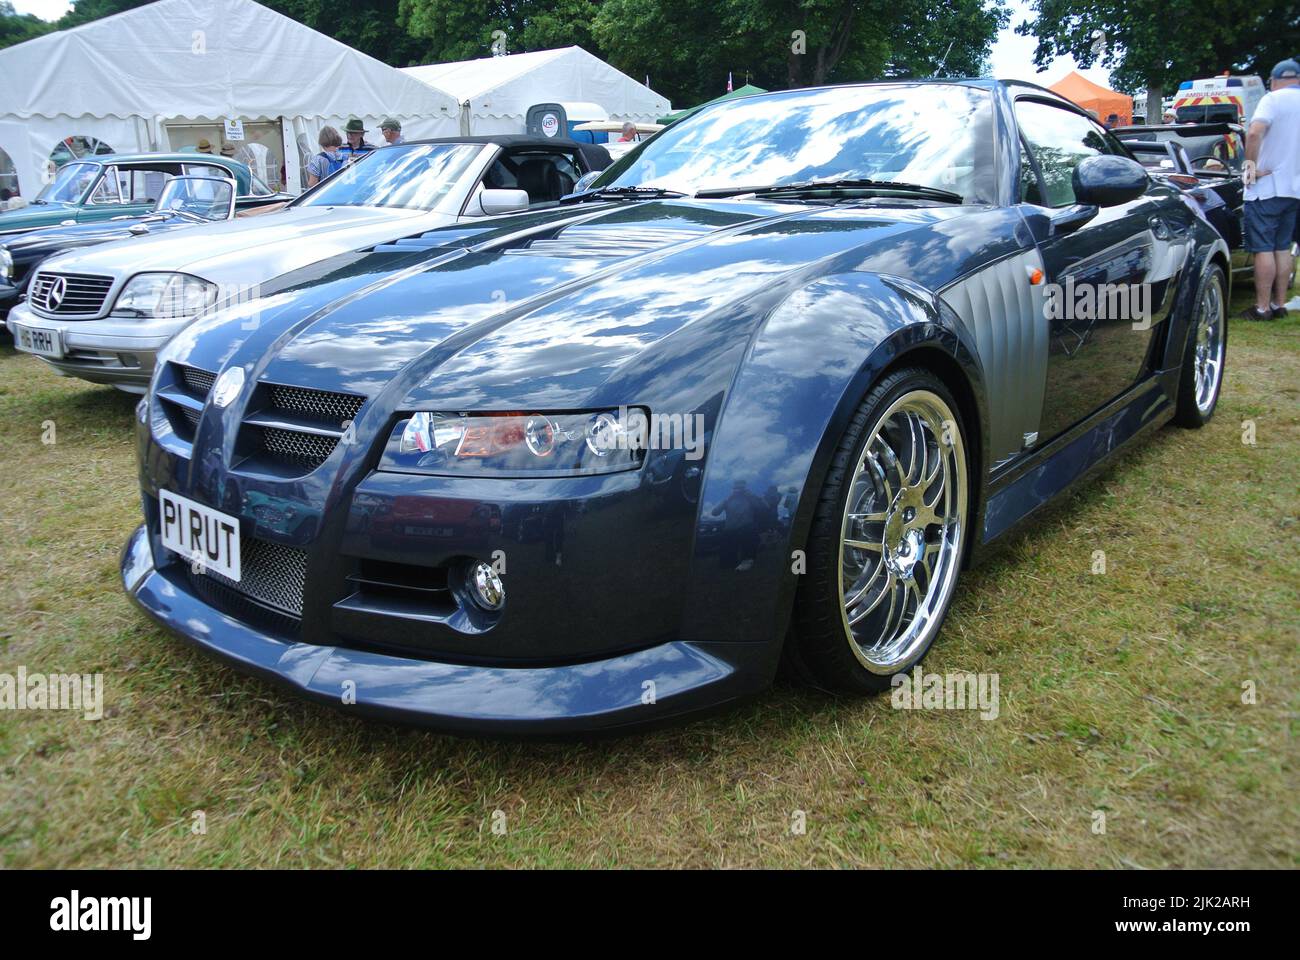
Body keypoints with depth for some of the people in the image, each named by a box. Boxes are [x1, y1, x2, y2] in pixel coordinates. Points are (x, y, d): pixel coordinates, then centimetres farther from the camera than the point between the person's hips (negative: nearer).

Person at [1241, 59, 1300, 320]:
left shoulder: (1274, 99, -10)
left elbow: (1254, 132, -27)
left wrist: (1252, 164, -17)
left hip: (1267, 187, -6)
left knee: (1264, 249, -3)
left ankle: (1262, 308, -2)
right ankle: (1279, 305, 17)